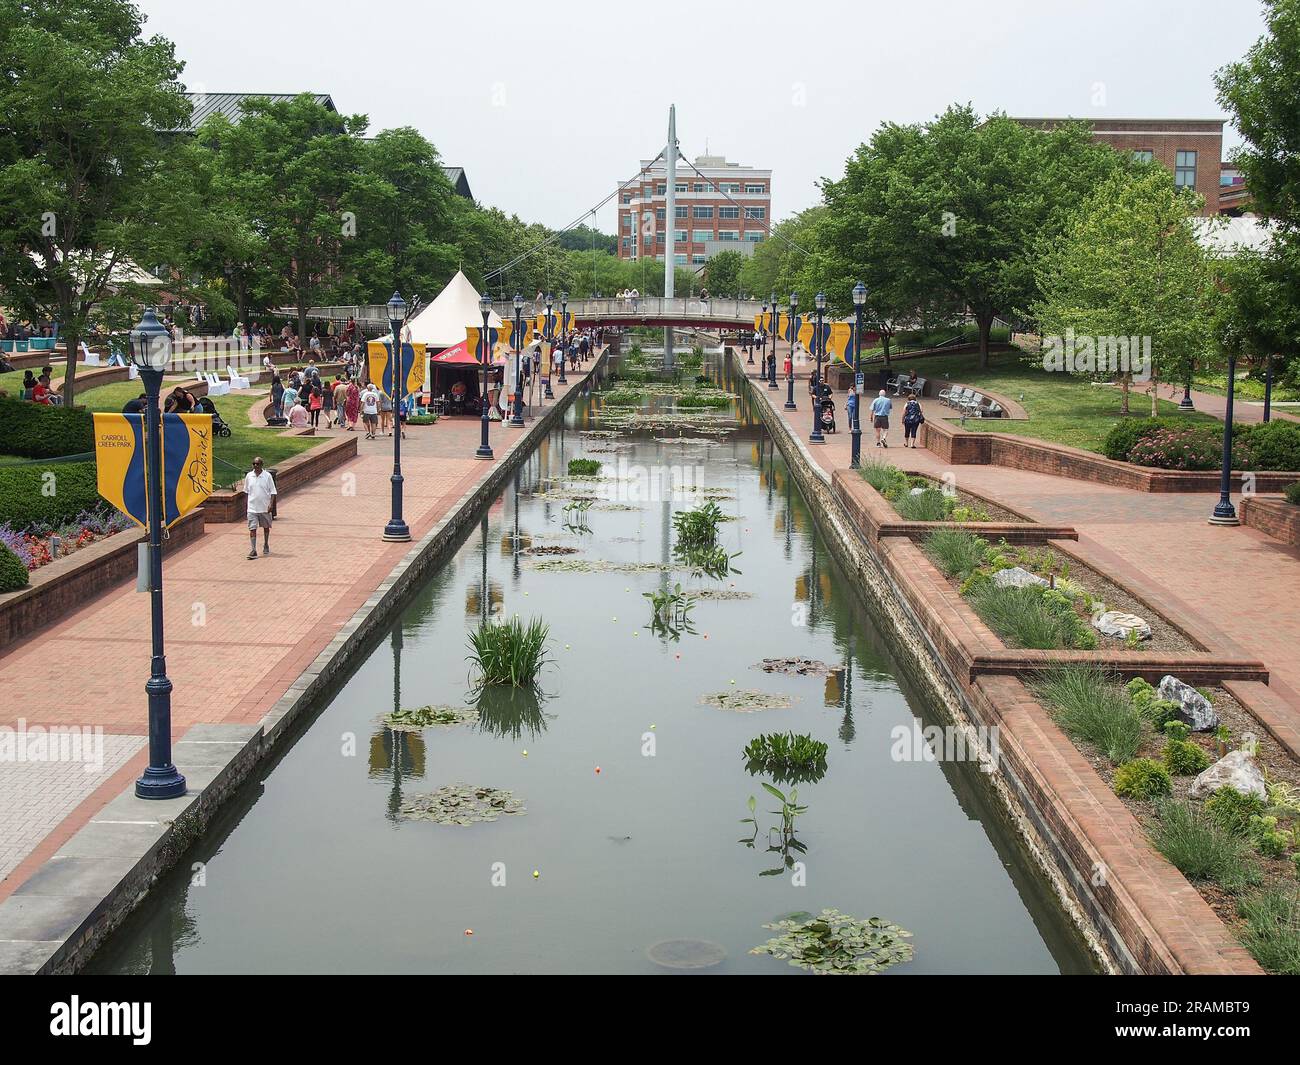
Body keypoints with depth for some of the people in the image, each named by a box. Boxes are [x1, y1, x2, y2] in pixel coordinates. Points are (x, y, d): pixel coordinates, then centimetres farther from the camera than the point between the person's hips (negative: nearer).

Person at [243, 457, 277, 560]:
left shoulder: (267, 476, -5)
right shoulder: (249, 476, 3)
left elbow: (272, 492, -4)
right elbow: (246, 491, 14)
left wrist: (271, 504, -14)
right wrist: (248, 502, 13)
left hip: (265, 508, -1)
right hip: (252, 508, 1)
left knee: (266, 527, 15)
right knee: (252, 529, -7)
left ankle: (266, 545, 35)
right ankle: (253, 550, -9)